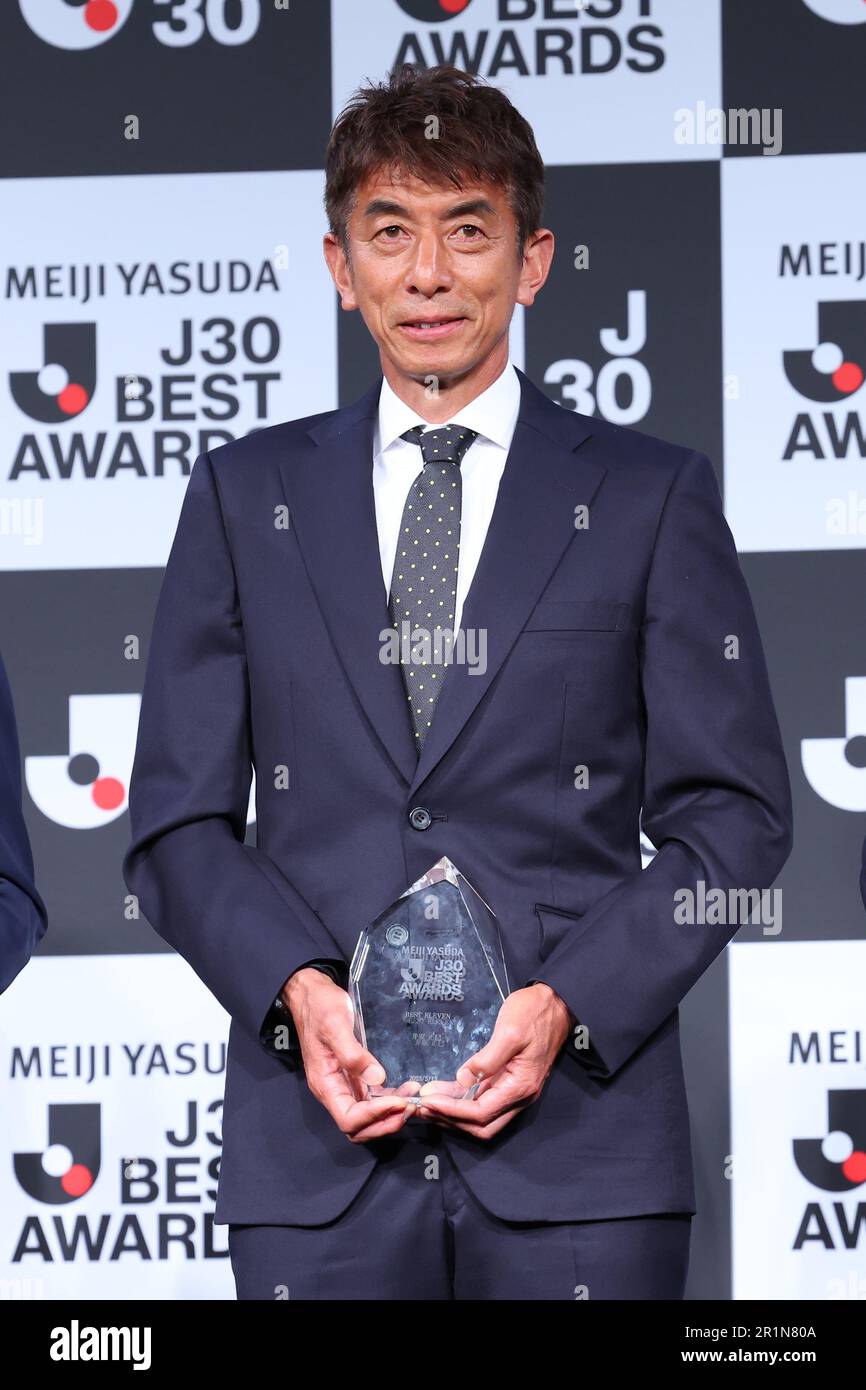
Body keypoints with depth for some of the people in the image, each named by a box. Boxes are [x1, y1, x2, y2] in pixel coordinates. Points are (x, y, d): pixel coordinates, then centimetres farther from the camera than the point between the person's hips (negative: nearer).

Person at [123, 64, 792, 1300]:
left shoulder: (652, 497, 7)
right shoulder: (246, 495, 12)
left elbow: (733, 816, 3)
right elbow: (179, 819, 9)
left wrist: (566, 1005, -10)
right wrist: (300, 992, -9)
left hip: (579, 1138, -1)